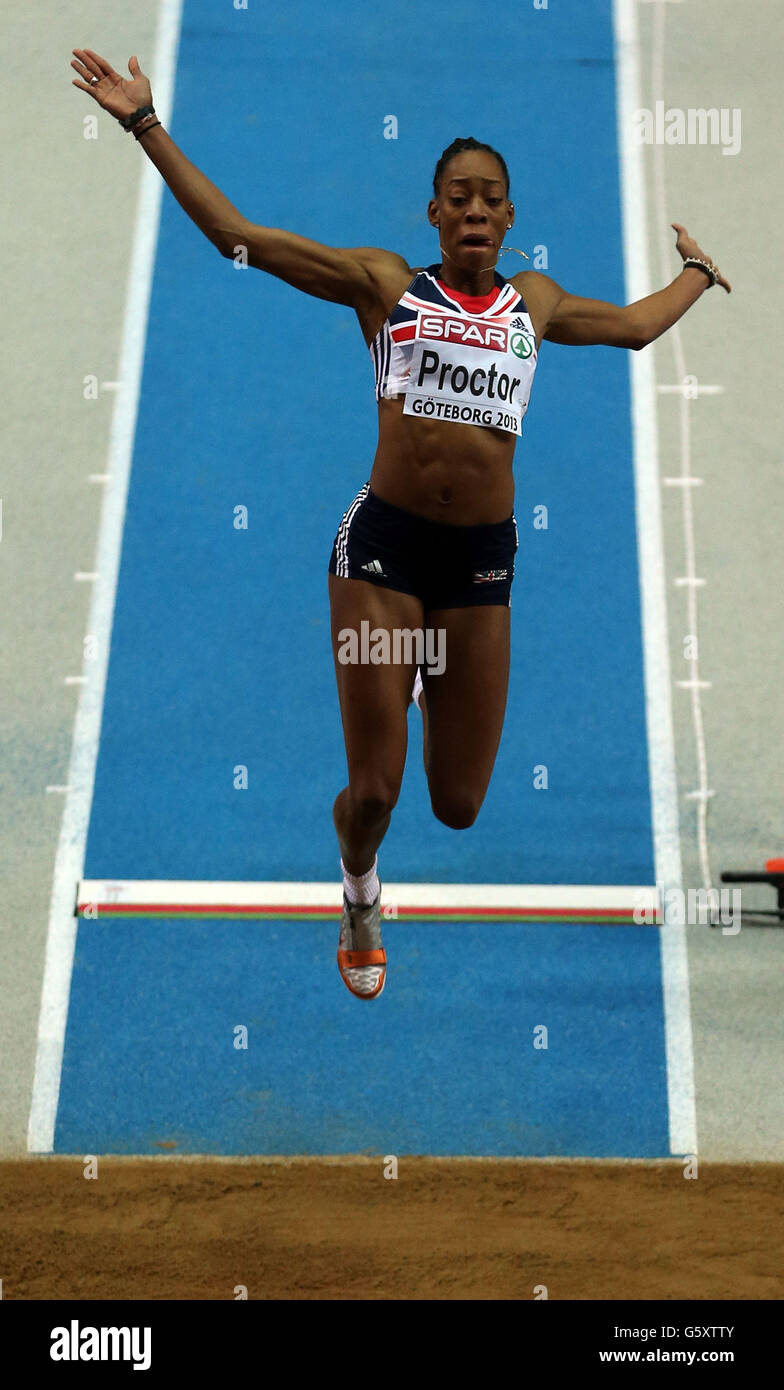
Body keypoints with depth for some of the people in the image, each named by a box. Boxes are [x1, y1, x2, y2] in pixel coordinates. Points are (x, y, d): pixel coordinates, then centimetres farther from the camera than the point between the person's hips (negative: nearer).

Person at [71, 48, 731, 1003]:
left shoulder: (533, 303, 13)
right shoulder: (385, 284, 3)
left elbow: (636, 326, 32)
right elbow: (236, 234, -1)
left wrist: (695, 270, 46)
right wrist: (145, 125, -5)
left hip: (483, 558, 3)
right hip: (385, 540, -3)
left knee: (459, 804, 9)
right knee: (373, 788, -3)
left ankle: (432, 689, 45)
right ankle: (359, 901, 34)